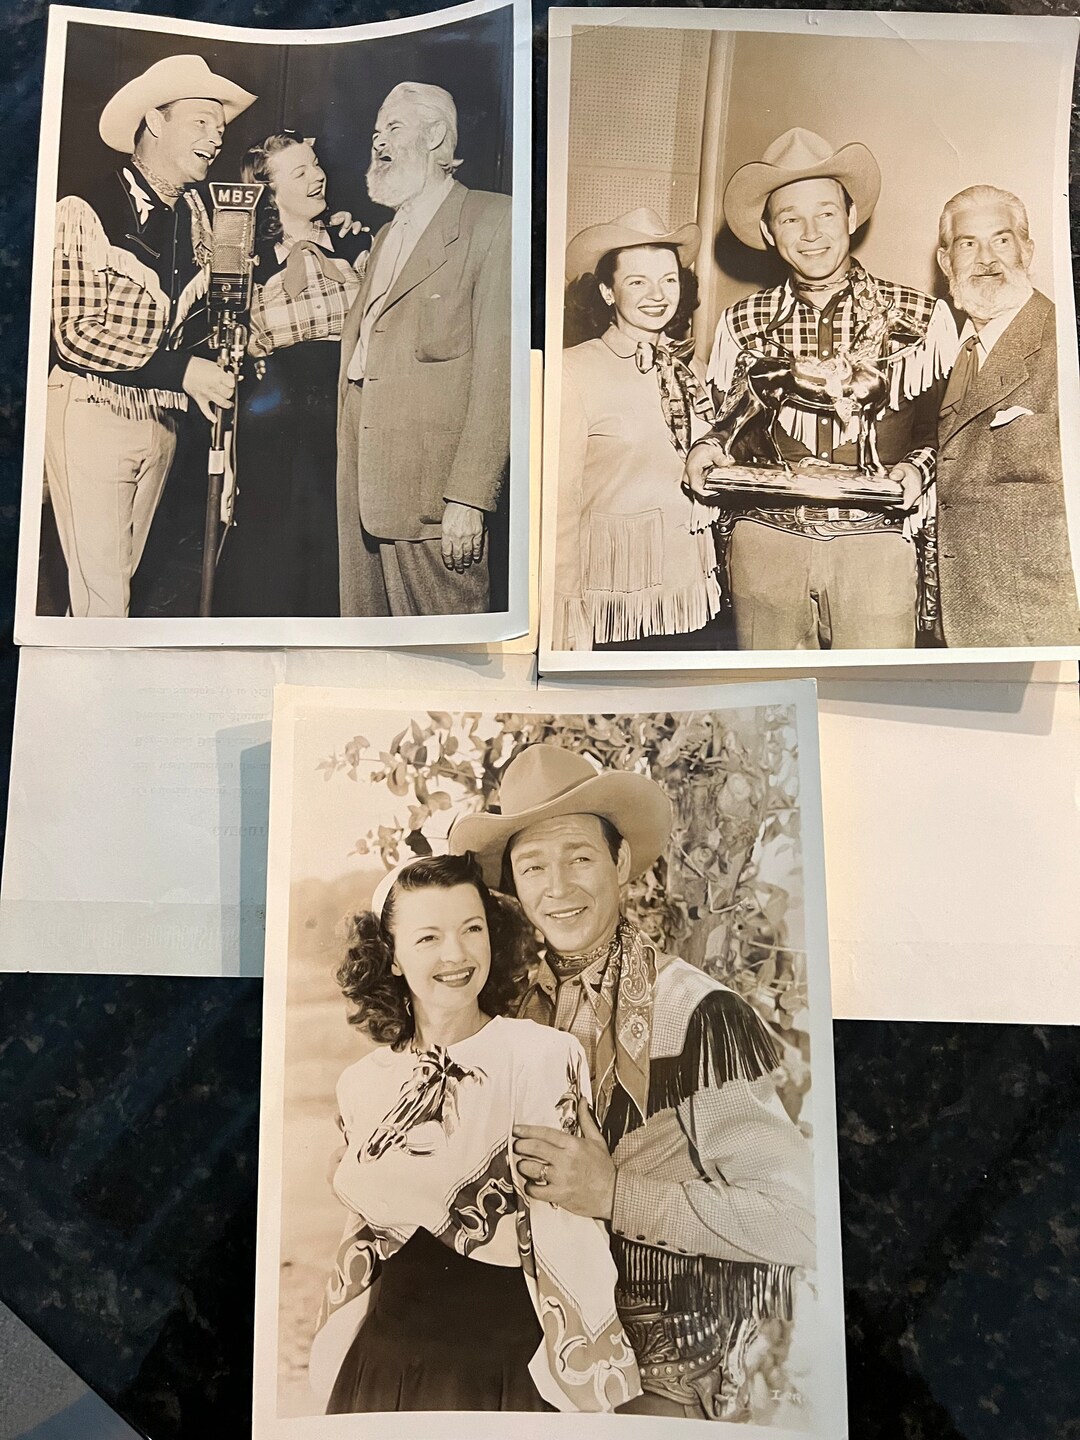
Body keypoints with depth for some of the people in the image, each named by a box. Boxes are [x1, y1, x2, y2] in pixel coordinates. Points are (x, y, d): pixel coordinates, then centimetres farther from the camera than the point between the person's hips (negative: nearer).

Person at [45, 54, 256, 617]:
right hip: (90, 414, -5)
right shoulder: (84, 212, -11)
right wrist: (180, 369, -20)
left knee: (122, 575, 13)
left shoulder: (195, 211, 7)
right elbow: (76, 336, -15)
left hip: (162, 416, 6)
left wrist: (213, 360, -2)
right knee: (100, 591, -5)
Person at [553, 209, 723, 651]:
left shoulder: (686, 366, 9)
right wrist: (565, 618, -12)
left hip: (690, 586, 5)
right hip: (613, 597, -5)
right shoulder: (576, 369, -9)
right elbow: (560, 498, -10)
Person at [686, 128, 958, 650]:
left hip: (876, 544, -1)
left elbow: (943, 430, 10)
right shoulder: (741, 323, 10)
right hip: (764, 543, 1)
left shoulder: (924, 318, 5)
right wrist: (706, 450, -2)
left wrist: (918, 468, -10)